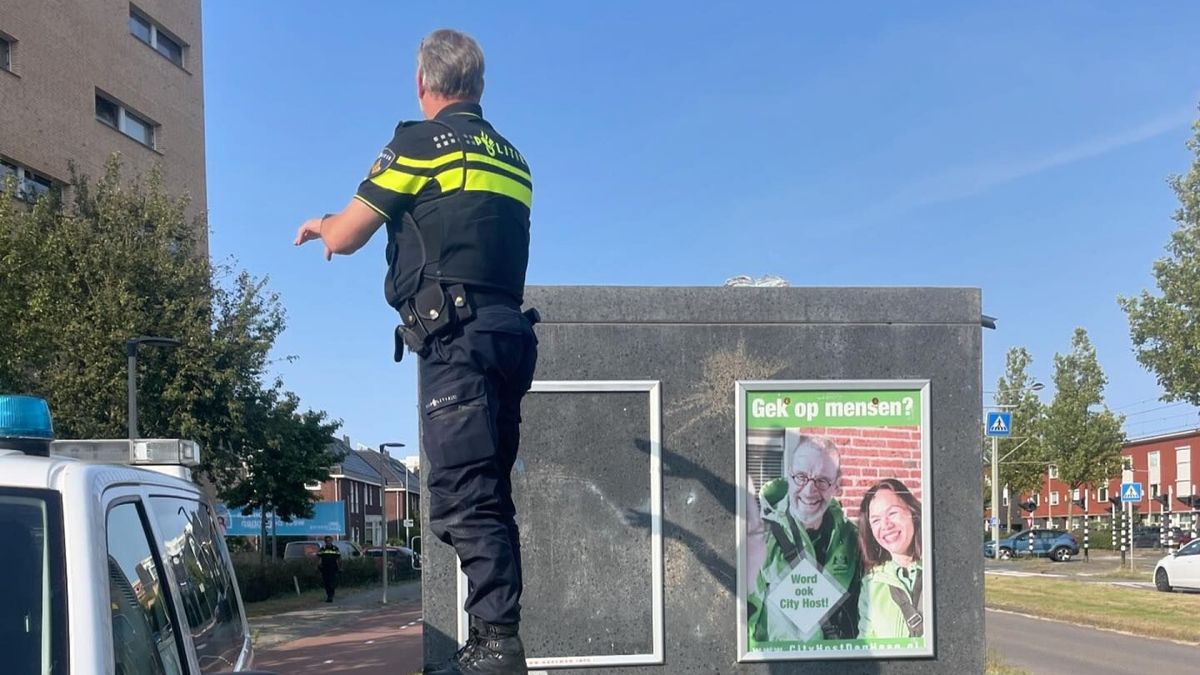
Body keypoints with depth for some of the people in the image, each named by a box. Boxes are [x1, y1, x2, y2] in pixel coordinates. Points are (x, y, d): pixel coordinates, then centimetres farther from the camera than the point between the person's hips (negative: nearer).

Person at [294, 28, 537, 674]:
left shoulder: (419, 142, 0)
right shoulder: (511, 157, 21)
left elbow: (344, 239, 5)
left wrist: (321, 225, 29)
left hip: (456, 335, -8)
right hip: (509, 331, 8)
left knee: (463, 495, -11)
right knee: (489, 494, 10)